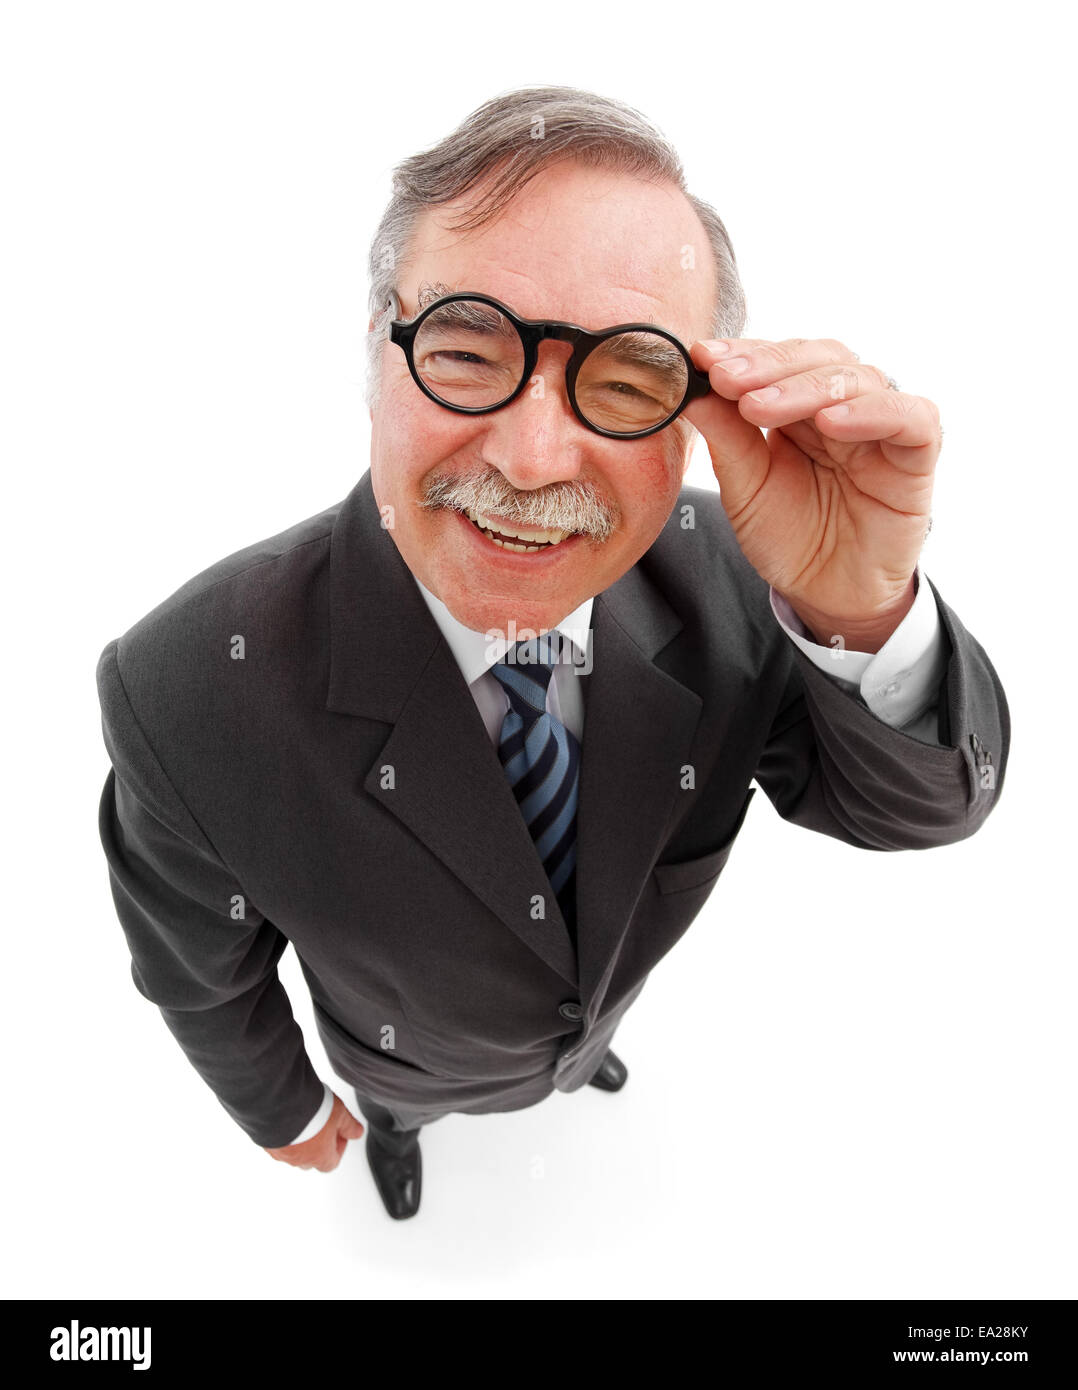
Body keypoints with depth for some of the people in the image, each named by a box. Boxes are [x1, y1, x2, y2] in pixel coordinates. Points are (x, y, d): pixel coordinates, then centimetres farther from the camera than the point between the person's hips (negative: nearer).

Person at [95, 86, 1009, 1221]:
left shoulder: (721, 567, -32)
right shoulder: (186, 694, -41)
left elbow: (920, 811, -23)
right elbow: (200, 976, -22)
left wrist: (861, 612, -45)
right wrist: (281, 1109, -2)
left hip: (607, 999, 3)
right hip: (421, 1065, -2)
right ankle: (393, 1130, 72)